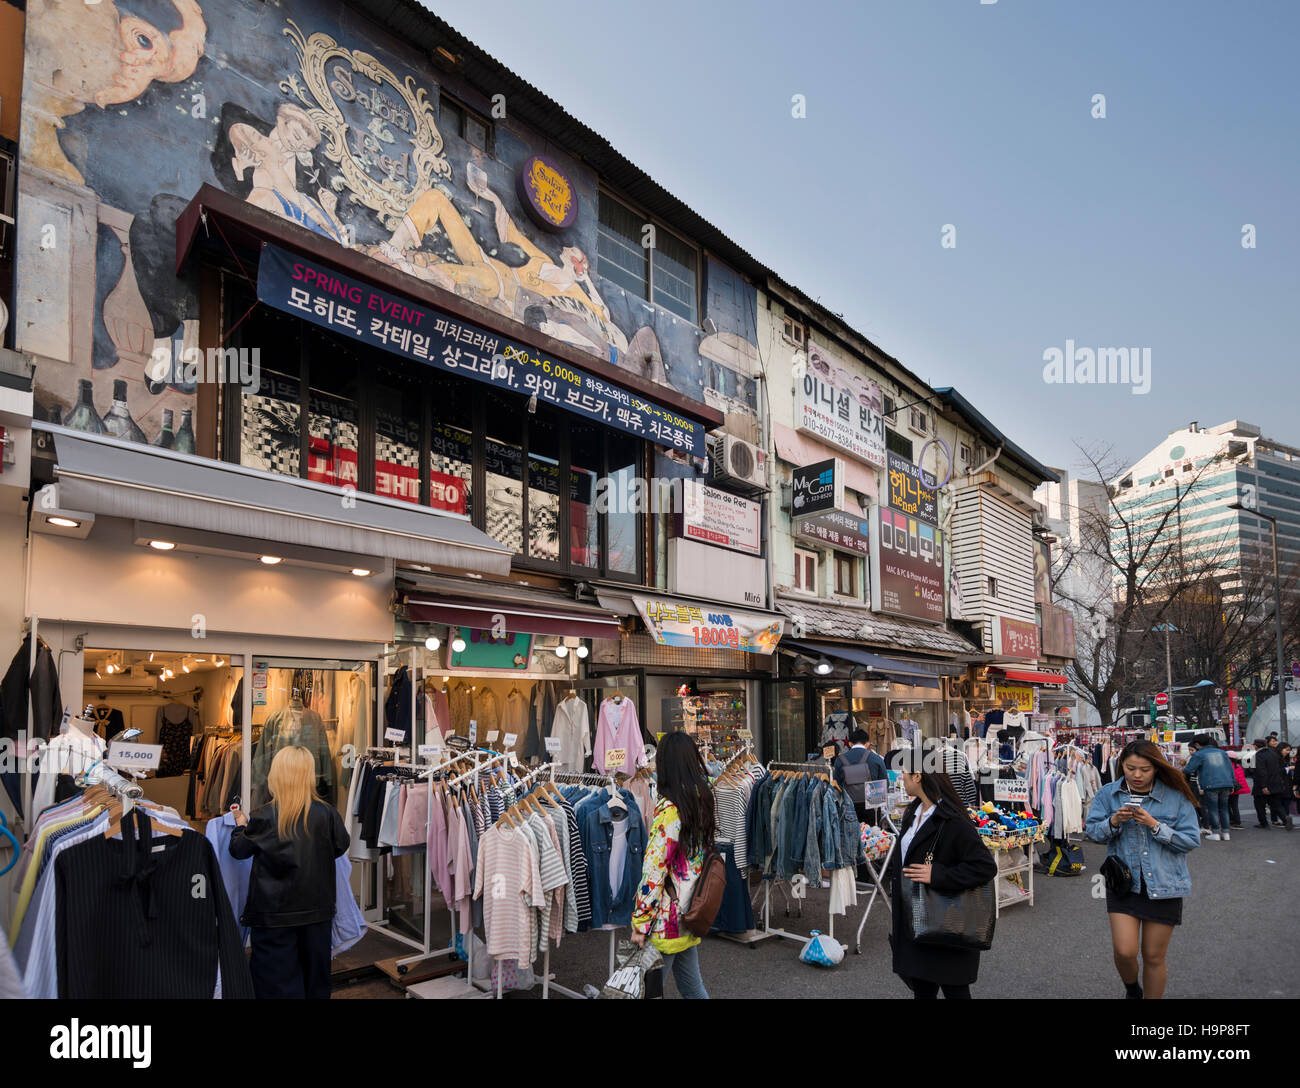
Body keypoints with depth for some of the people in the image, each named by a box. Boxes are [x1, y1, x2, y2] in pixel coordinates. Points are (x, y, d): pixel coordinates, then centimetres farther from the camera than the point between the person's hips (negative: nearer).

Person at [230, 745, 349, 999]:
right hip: (317, 910, 2)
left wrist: (240, 825, 20)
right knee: (315, 975, 17)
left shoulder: (265, 817, -14)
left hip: (274, 913, -2)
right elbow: (340, 846, 5)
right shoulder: (326, 813, -10)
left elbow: (238, 850, 2)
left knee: (277, 982, 8)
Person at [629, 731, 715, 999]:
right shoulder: (703, 798, 4)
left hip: (668, 919, -8)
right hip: (691, 914, 8)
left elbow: (654, 869, -21)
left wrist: (640, 922, -16)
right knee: (690, 984, 20)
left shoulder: (668, 808, -20)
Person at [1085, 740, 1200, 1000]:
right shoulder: (1108, 793, 0)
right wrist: (1113, 822, -18)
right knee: (1124, 951, -7)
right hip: (1123, 883, 0)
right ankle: (1131, 988, 25)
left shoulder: (1176, 798, -5)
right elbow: (1093, 831, 2)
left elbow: (1192, 840, -7)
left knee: (1154, 957, 9)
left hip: (1163, 886, 0)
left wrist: (1155, 826, -19)